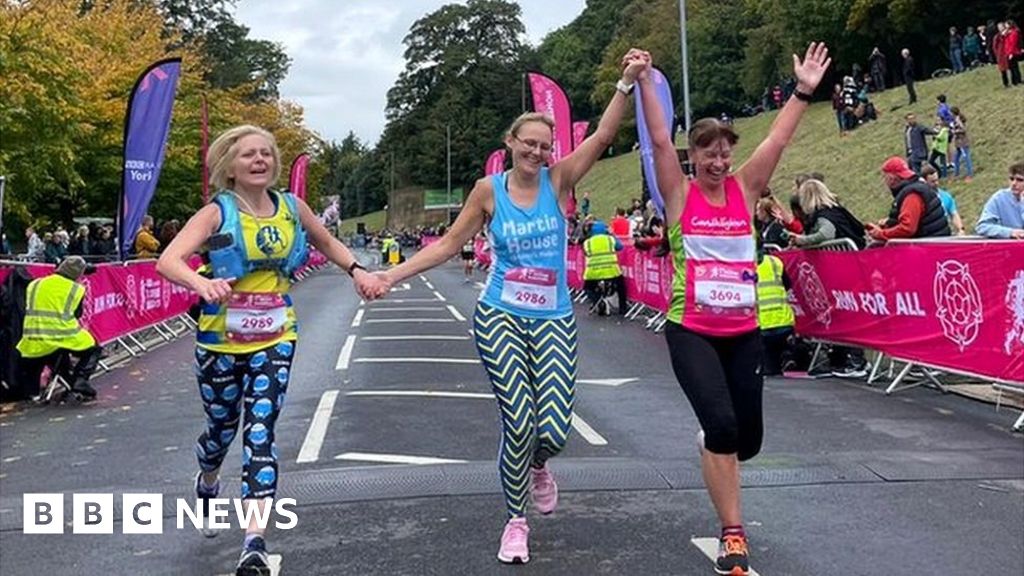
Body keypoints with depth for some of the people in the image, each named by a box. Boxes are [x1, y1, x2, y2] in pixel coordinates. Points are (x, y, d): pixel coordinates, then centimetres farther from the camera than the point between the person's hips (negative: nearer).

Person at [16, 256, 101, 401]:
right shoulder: (76, 289, 3)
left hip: (34, 342, 4)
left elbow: (30, 311, 20)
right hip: (64, 338, -4)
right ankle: (80, 381, -1)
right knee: (93, 350, 19)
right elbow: (77, 314, 8)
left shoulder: (34, 285, 13)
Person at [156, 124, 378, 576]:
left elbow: (327, 242, 18)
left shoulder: (292, 207, 0)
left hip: (275, 341, 1)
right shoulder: (216, 213, -12)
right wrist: (201, 284, -47)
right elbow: (167, 260, -26)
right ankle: (207, 483, 52)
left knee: (260, 433, -9)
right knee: (223, 428, 16)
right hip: (220, 343, -1)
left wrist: (356, 270, -1)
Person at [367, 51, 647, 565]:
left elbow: (603, 136, -10)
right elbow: (449, 243, 6)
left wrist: (627, 82, -20)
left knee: (553, 431, -8)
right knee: (518, 424, -6)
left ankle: (536, 467, 33)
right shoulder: (489, 190, 0)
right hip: (500, 318, -1)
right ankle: (516, 521, 19)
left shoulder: (558, 181, 1)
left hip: (554, 321, 1)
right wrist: (393, 275, 0)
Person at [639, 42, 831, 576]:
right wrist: (644, 83, -15)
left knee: (748, 437, 7)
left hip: (744, 332, 4)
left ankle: (713, 449, 45)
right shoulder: (679, 195, -2)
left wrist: (804, 90, 1)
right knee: (721, 424, -19)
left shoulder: (744, 190, 6)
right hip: (691, 332, -4)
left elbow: (777, 140, 3)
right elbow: (660, 141, -11)